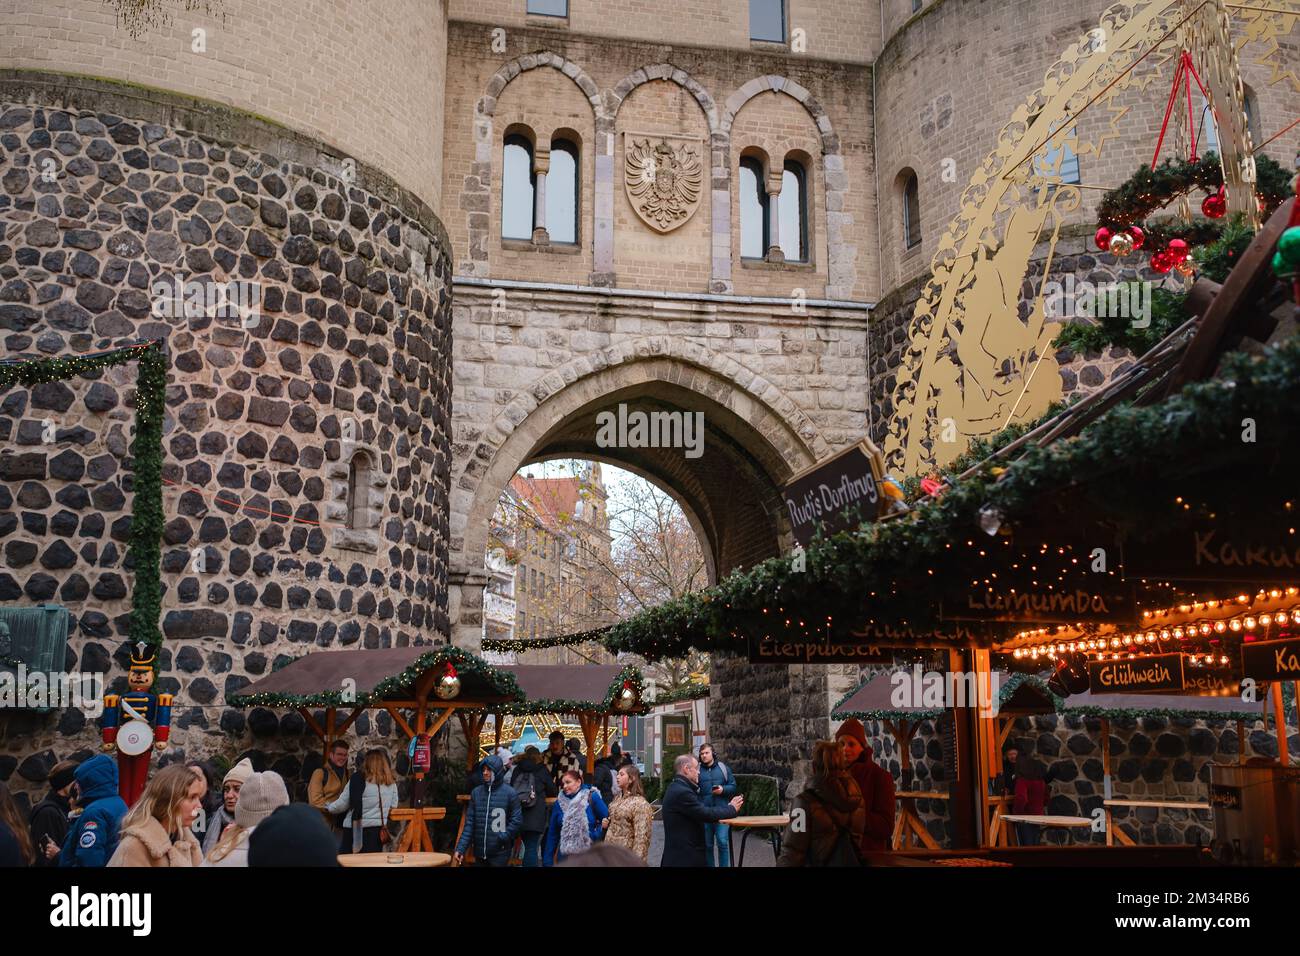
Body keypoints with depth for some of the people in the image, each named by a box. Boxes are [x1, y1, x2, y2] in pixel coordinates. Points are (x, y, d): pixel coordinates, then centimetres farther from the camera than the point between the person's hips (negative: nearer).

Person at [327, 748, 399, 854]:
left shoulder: (358, 778, -7)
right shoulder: (391, 783, 2)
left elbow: (342, 804, -2)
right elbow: (393, 806, 7)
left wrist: (328, 808, 16)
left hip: (356, 829, -3)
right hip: (379, 830, 3)